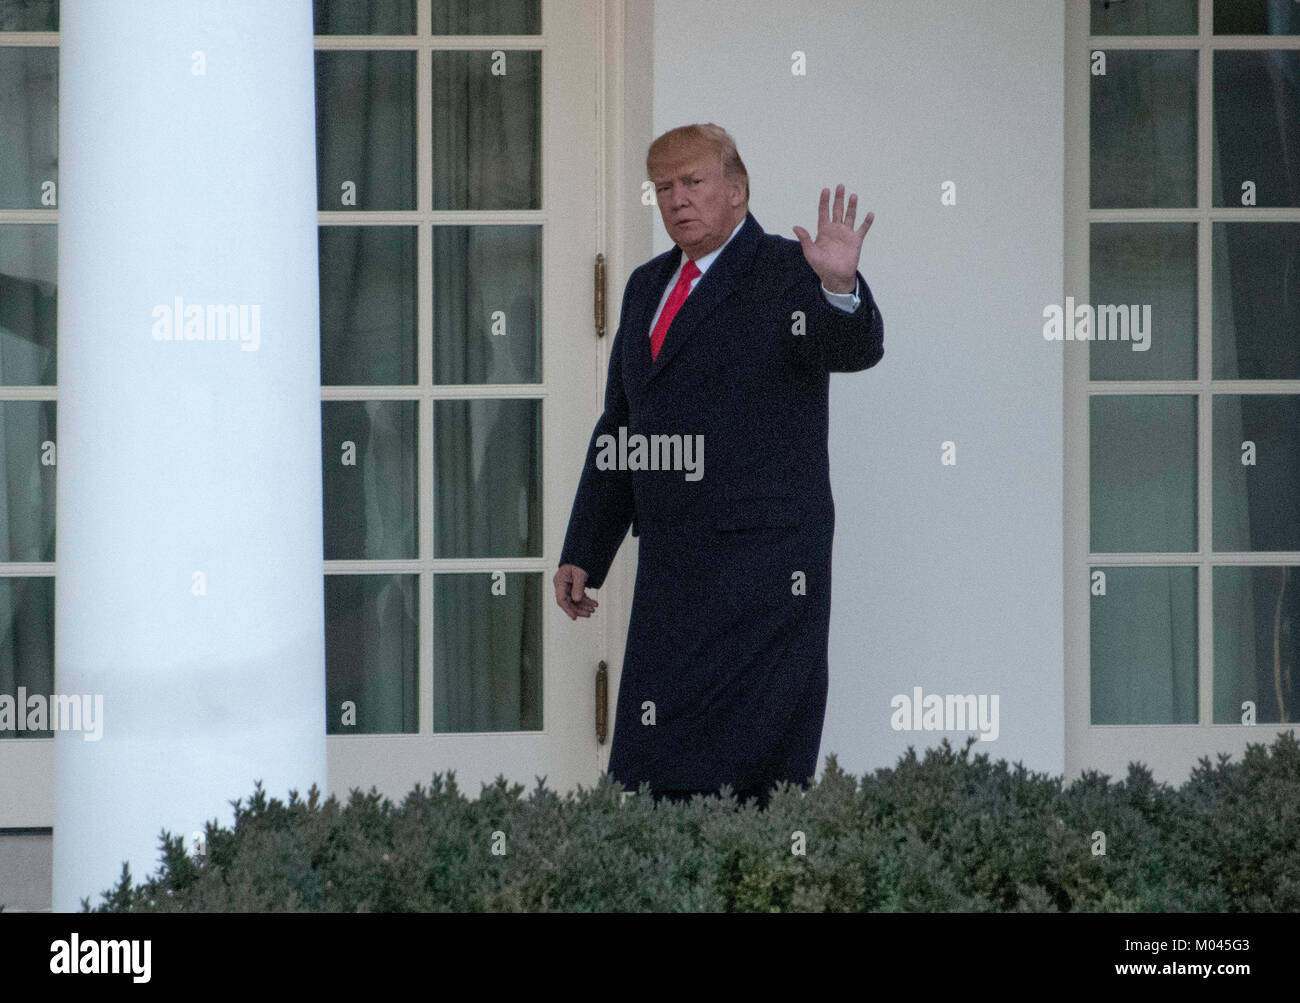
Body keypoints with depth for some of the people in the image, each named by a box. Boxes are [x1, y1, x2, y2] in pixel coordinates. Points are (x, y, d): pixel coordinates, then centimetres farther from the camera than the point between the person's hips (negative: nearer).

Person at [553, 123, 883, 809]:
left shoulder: (787, 273, -2)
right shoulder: (648, 287, 18)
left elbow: (855, 349, -21)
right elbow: (618, 428, 22)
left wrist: (840, 287, -44)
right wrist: (584, 554, 19)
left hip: (762, 566, -7)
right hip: (671, 568, 7)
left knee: (753, 776, -8)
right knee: (661, 776, 4)